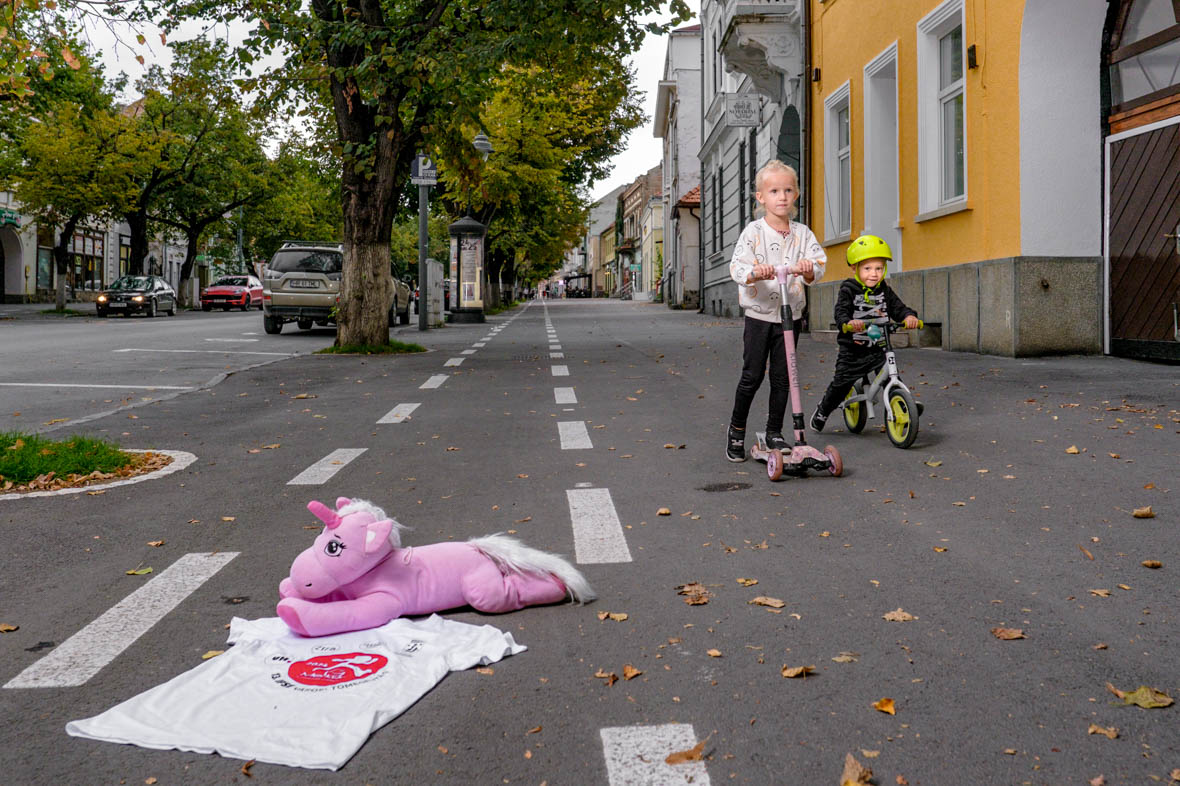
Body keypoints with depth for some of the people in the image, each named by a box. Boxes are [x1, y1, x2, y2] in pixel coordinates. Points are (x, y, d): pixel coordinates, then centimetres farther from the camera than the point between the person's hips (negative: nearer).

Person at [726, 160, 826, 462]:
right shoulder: (753, 231, -5)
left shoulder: (802, 233, 4)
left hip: (790, 314, 3)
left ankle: (774, 432, 20)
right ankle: (736, 430, 17)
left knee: (782, 377, 7)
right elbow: (737, 266, -15)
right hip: (759, 314, -3)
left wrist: (808, 270, -29)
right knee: (752, 376, -1)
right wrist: (753, 273, -37)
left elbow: (818, 263, -6)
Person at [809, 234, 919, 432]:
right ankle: (822, 412, 32)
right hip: (852, 351, -3)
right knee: (840, 385, 8)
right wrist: (848, 323, -45)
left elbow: (898, 308, -1)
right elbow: (841, 312, -22)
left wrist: (909, 316, -25)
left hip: (878, 348, 3)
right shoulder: (848, 290, -9)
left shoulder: (885, 291, 5)